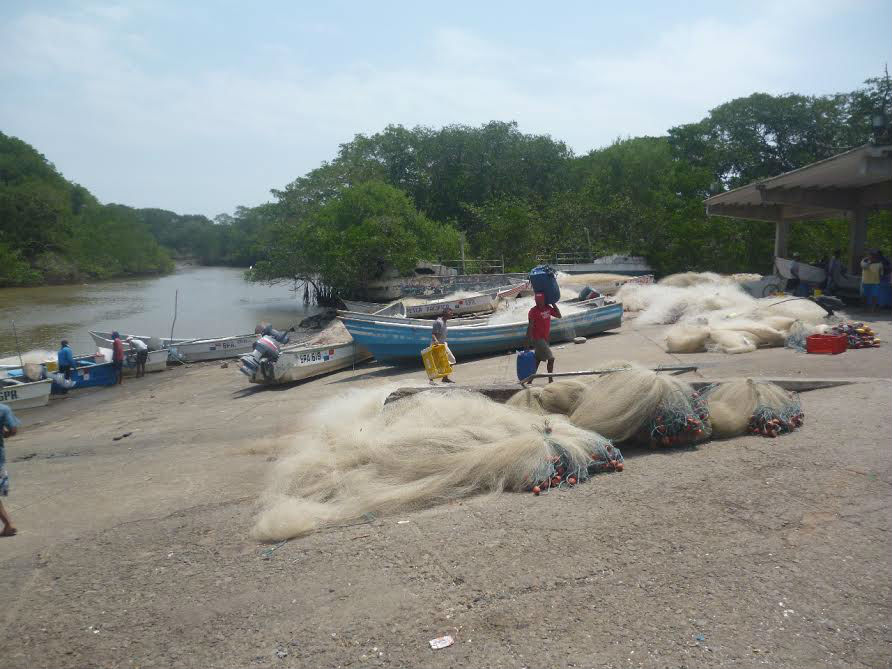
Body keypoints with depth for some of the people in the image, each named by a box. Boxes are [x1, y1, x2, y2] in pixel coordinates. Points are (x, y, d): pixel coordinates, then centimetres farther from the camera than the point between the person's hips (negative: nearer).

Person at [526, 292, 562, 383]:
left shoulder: (548, 308, 4)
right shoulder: (533, 311, -16)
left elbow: (558, 315, 12)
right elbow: (530, 327, -18)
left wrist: (553, 303, 5)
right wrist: (528, 343, -22)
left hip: (545, 338, 8)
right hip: (537, 339, -8)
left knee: (537, 360, 13)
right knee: (551, 358, -10)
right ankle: (550, 380, -1)